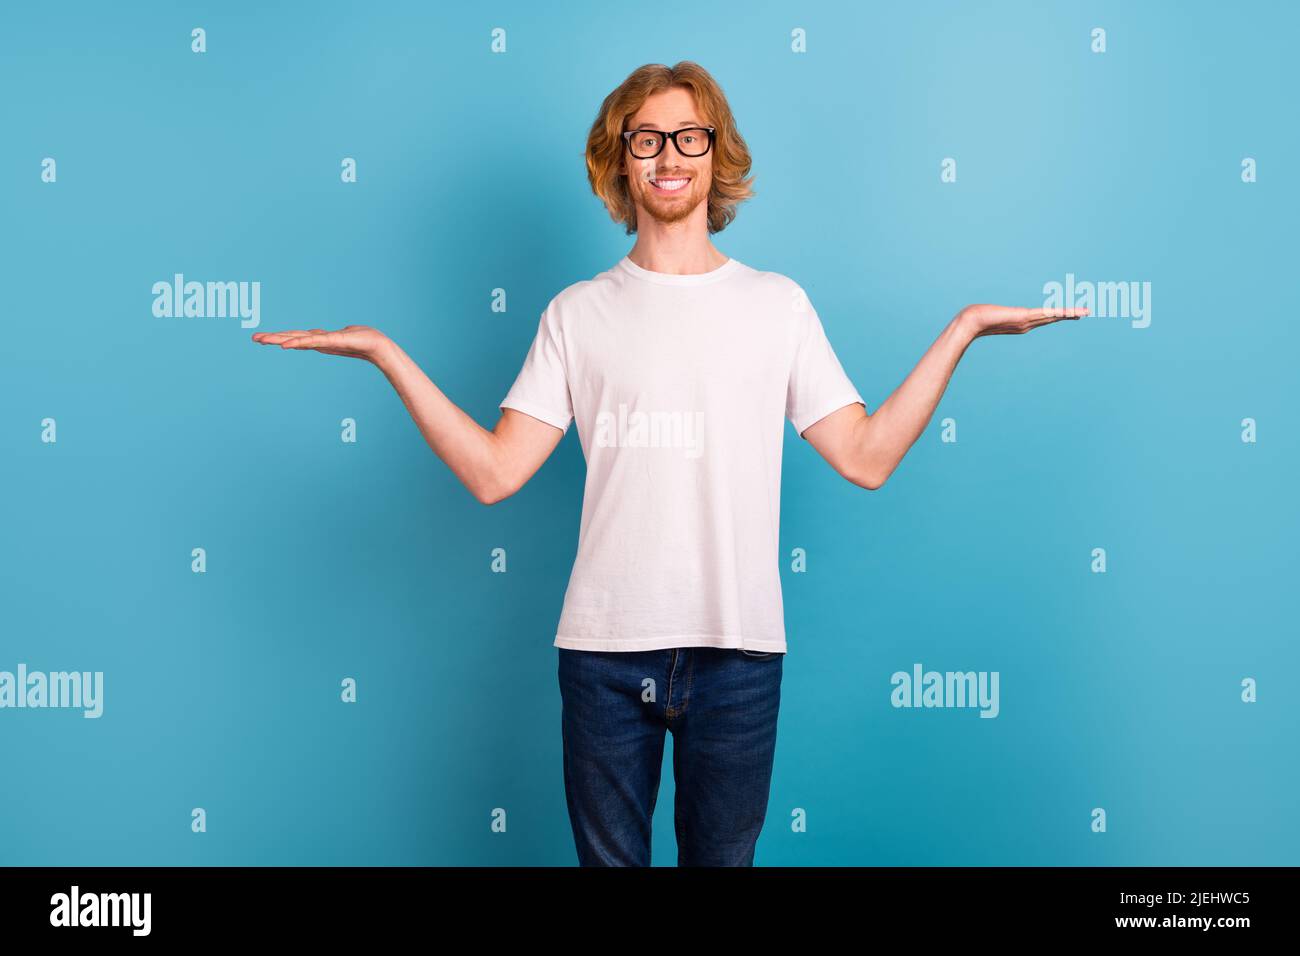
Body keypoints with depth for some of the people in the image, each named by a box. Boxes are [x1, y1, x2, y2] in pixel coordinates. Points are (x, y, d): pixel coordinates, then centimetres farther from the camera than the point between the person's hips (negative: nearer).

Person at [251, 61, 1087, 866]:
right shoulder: (578, 313, 6)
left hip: (738, 651, 0)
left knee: (723, 855, 15)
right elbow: (493, 471, -2)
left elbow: (867, 457, -1)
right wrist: (385, 354, -5)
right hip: (603, 649, 0)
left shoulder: (778, 303, 6)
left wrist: (960, 333, -4)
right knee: (608, 854, 14)